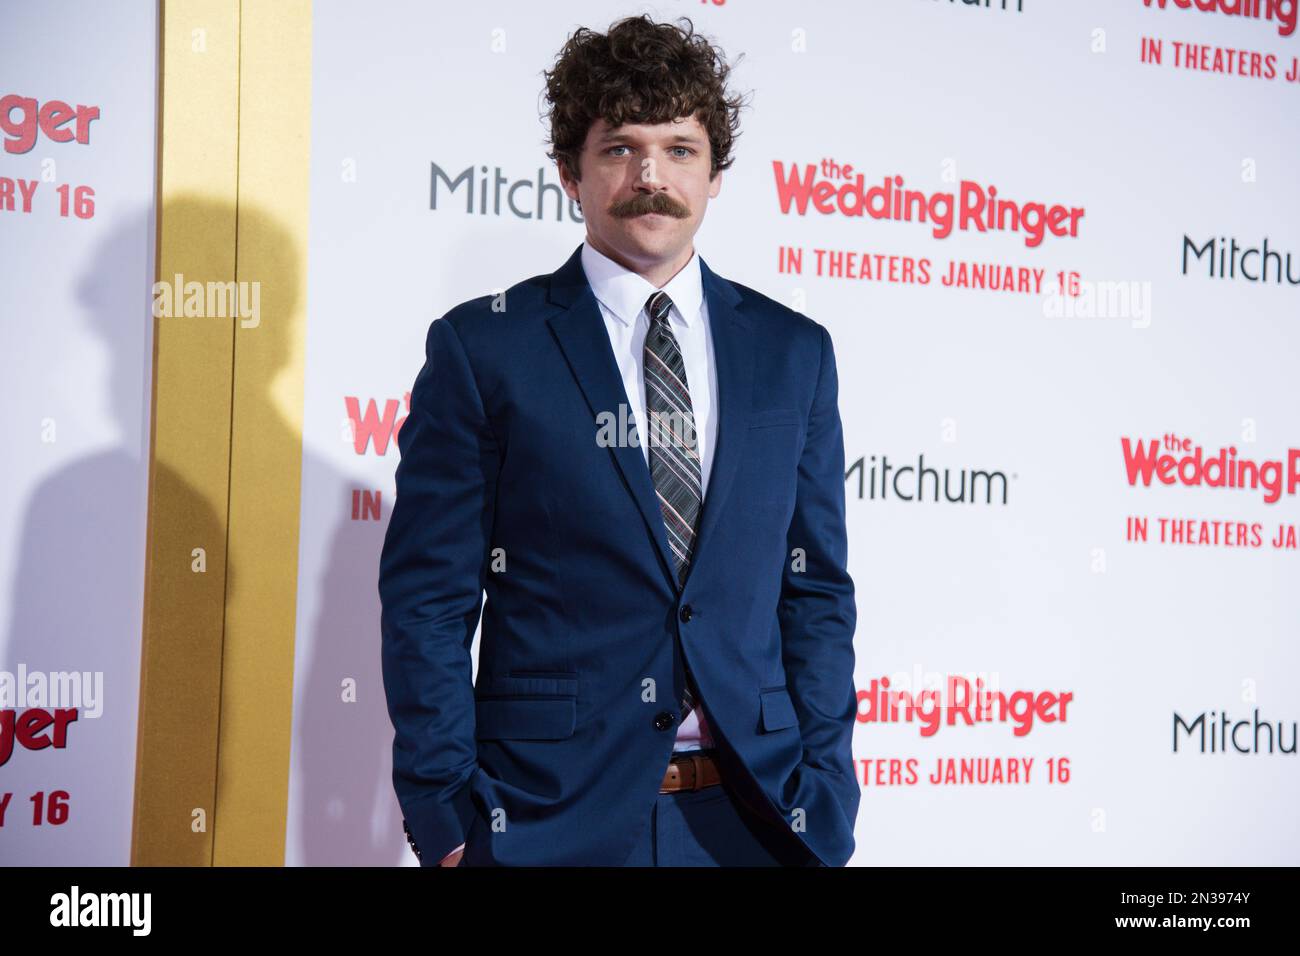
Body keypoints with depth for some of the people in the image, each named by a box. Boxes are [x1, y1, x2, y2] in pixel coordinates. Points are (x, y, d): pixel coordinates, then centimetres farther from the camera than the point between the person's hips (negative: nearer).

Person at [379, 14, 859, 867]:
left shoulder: (795, 353, 7)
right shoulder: (481, 348, -2)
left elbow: (815, 591, 8)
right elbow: (428, 600, -3)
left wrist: (824, 808, 1)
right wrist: (447, 820, -8)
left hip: (747, 815, 3)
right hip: (547, 817, -2)